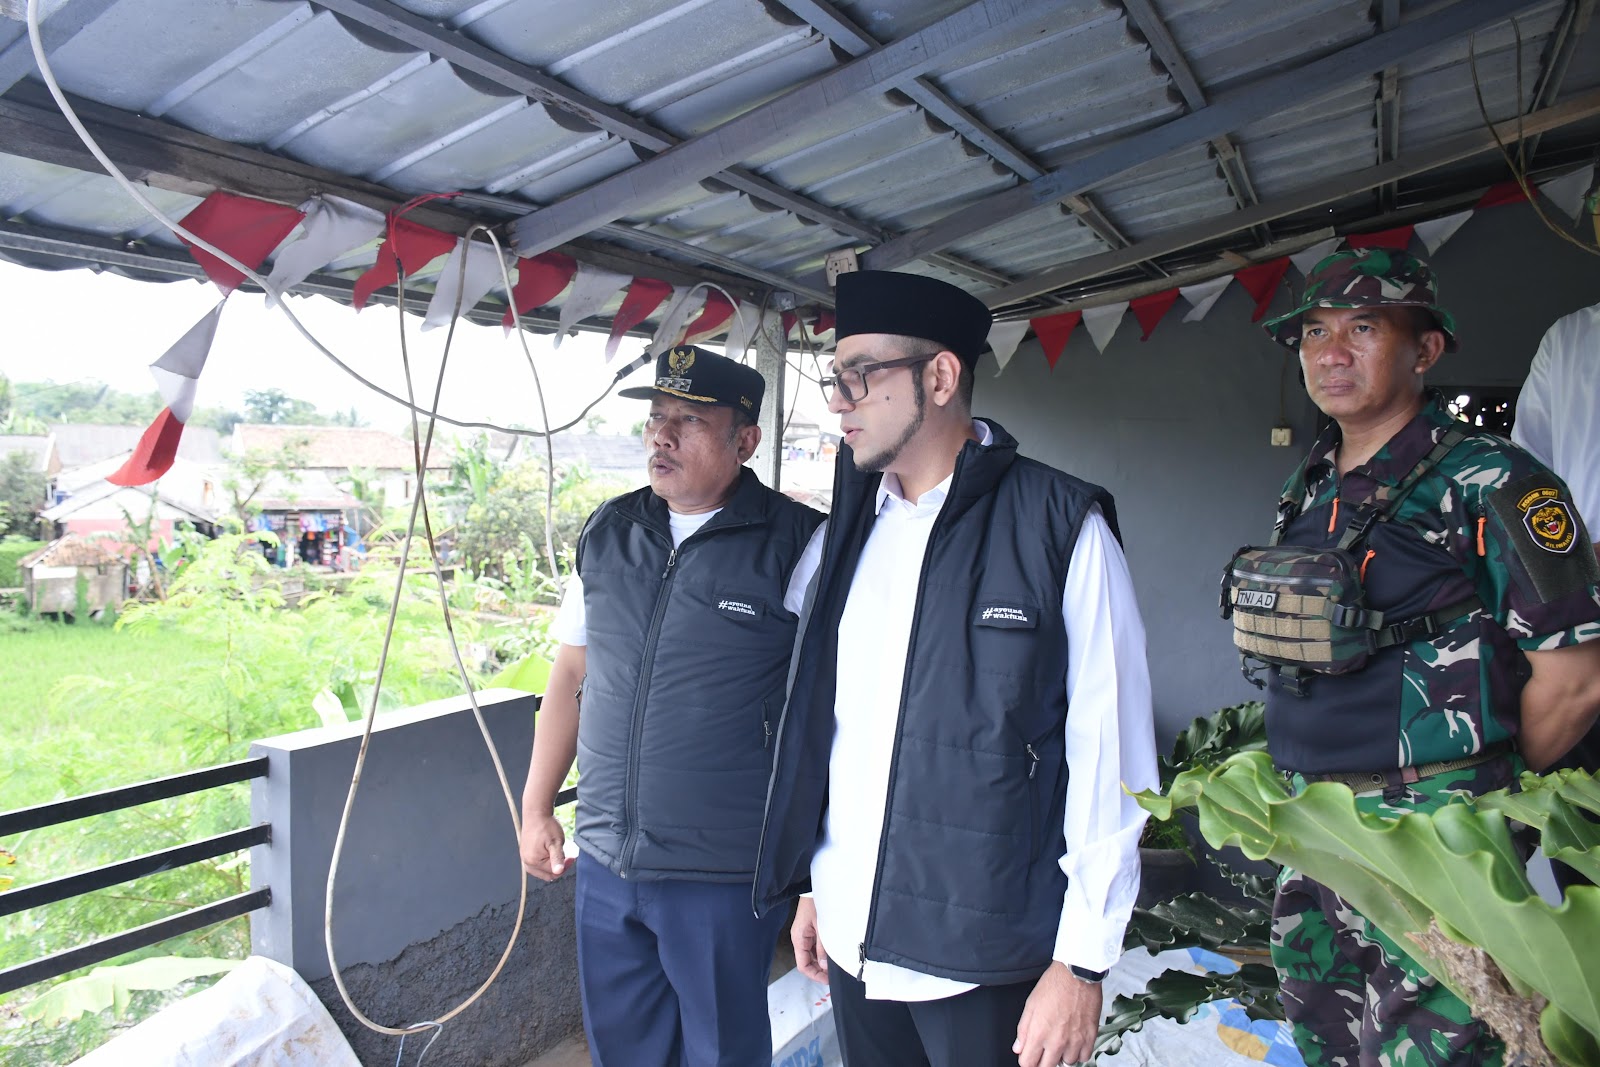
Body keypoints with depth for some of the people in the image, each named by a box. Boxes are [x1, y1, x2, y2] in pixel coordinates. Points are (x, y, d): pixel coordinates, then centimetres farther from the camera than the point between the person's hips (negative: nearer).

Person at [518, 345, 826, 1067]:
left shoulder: (799, 546, -12)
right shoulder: (607, 533, 5)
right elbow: (570, 676, 12)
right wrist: (536, 809, 12)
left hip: (724, 873, -5)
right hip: (605, 862, 5)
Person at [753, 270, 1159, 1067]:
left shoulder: (1062, 529, -11)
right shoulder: (852, 531, 5)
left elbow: (1109, 756, -11)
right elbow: (824, 723, 9)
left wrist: (1081, 964, -10)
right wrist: (813, 885, 12)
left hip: (985, 959, -4)